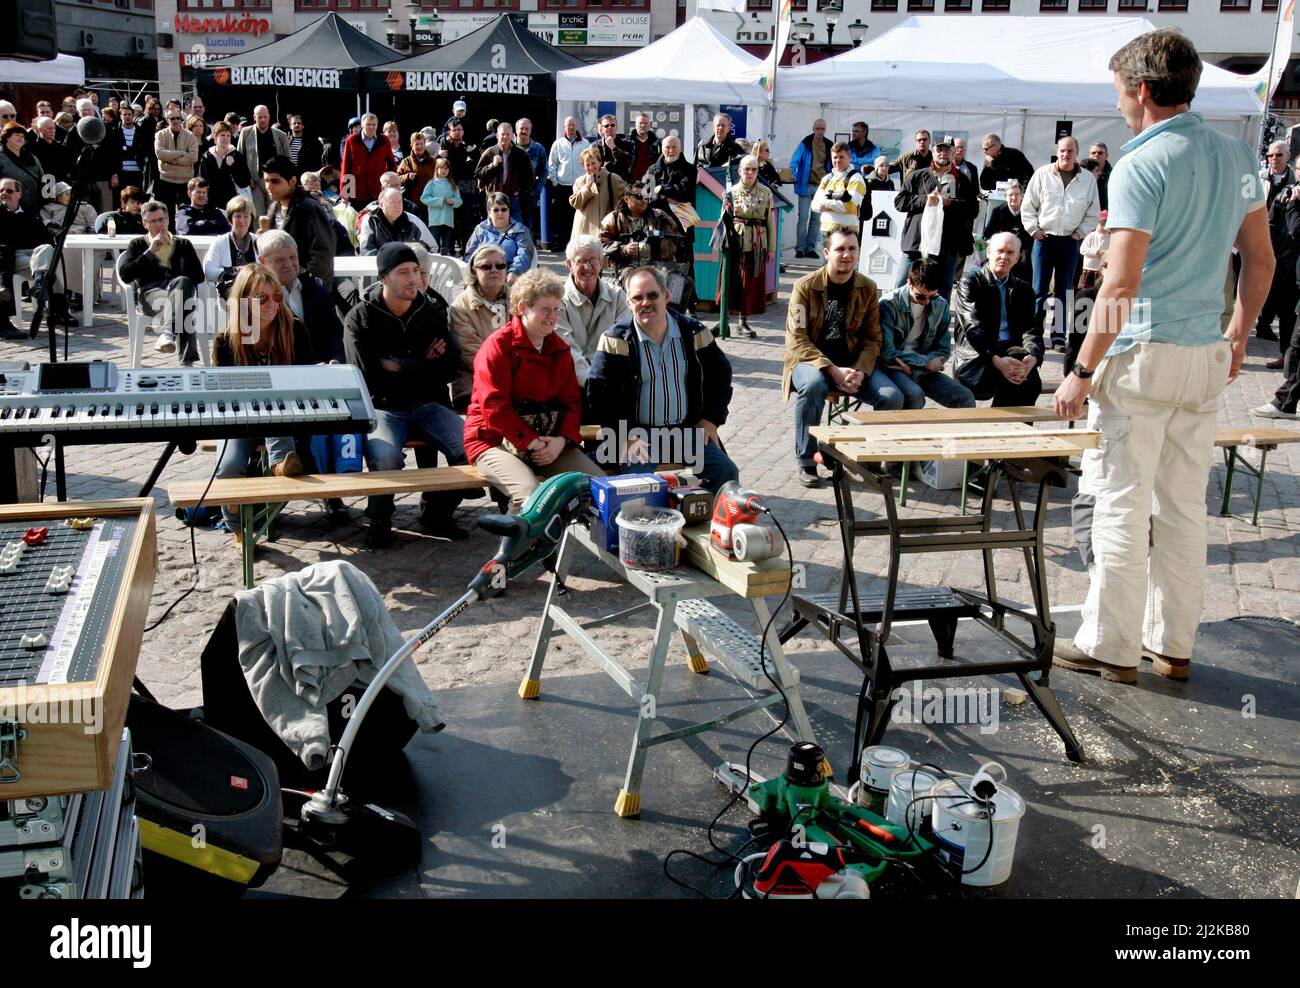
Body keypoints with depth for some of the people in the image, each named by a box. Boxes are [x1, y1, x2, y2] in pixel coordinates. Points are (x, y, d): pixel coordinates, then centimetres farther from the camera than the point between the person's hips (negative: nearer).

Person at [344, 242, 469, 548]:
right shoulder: (360, 318, -2)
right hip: (384, 408, -3)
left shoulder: (432, 311, 9)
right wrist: (422, 363, -6)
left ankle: (437, 512, 5)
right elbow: (368, 377, -14)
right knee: (385, 458, -34)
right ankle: (380, 520, -3)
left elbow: (449, 369, -1)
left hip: (429, 405, 4)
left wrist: (398, 366, -9)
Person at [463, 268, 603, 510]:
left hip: (551, 443, 6)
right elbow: (494, 405, -14)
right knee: (530, 493, -34)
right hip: (496, 441, -6)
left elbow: (572, 400, 10)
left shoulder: (560, 349, 14)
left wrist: (563, 439, -10)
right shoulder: (497, 345, -7)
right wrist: (531, 442, -19)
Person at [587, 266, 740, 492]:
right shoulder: (617, 340, -6)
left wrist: (711, 420, 7)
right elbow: (599, 393, -9)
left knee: (726, 473, -10)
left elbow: (720, 373, 17)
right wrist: (625, 437, -15)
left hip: (688, 430, 4)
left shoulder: (693, 332, 5)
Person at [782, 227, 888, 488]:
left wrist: (860, 372, -14)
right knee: (813, 385, -39)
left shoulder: (867, 288, 4)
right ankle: (806, 460, -19)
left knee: (892, 397, -20)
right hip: (810, 359, -3)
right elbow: (797, 340, -12)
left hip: (853, 362, 4)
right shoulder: (805, 287, -7)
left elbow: (872, 338, 7)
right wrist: (833, 371, -23)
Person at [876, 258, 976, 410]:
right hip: (893, 369, -5)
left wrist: (911, 364, -13)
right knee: (914, 395, -36)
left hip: (922, 370, 5)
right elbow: (886, 352, -16)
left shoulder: (941, 305, 6)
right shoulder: (889, 303, -11)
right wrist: (926, 362, -12)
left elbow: (943, 351, 6)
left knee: (965, 398, -16)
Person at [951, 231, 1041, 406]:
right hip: (977, 357, -4)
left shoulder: (1023, 290, 18)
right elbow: (972, 328, -10)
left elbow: (1031, 328, 5)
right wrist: (996, 360, -26)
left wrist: (1032, 357, -19)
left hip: (1013, 354, 4)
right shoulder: (970, 282, 4)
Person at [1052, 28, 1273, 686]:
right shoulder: (1237, 156, 8)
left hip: (1141, 358, -7)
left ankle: (1111, 648, 9)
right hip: (1206, 359, 7)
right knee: (1184, 507, 13)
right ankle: (1173, 645, 22)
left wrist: (1082, 372, -13)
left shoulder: (1141, 167, -14)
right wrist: (1238, 336, 25)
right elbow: (1261, 260, 14)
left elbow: (1121, 285, -19)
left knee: (1122, 507, 1)